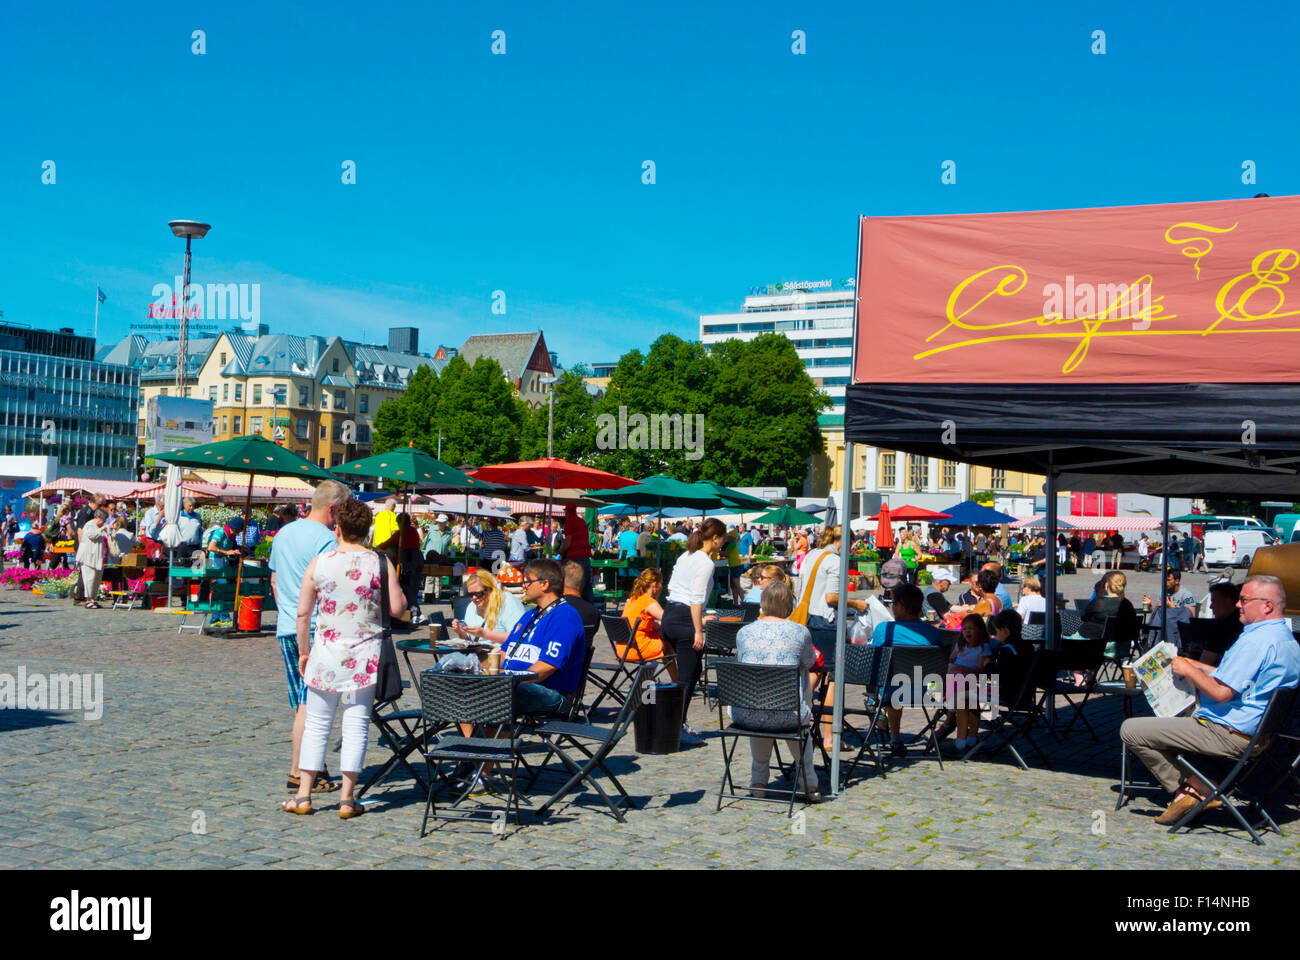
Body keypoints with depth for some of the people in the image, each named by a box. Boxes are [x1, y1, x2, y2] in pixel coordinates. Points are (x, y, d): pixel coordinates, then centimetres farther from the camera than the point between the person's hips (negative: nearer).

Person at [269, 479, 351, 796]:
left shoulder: (283, 533, 14)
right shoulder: (326, 539, -13)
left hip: (286, 627, 8)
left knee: (302, 703, 13)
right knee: (311, 703, -2)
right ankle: (298, 772, 1)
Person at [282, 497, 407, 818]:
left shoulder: (319, 563, -2)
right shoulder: (380, 564, -5)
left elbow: (302, 613, 0)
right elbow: (398, 609, -6)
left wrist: (303, 652, 11)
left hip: (326, 654, 1)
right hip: (365, 657, -1)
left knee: (317, 723, 11)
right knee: (356, 724, 4)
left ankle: (303, 795, 14)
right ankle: (347, 798, 5)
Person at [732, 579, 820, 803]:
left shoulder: (744, 632, 3)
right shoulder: (800, 632, -2)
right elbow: (809, 663, 17)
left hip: (746, 716, 2)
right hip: (786, 717, -1)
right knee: (801, 716, 37)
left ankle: (758, 782, 44)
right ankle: (809, 786, 40)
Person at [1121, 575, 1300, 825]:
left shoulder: (1255, 641, -22)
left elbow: (1221, 692, -26)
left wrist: (1188, 671, -9)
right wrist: (1194, 666, 17)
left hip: (1229, 734, -11)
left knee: (1130, 730, -11)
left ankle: (1195, 790, -1)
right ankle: (1193, 785, 13)